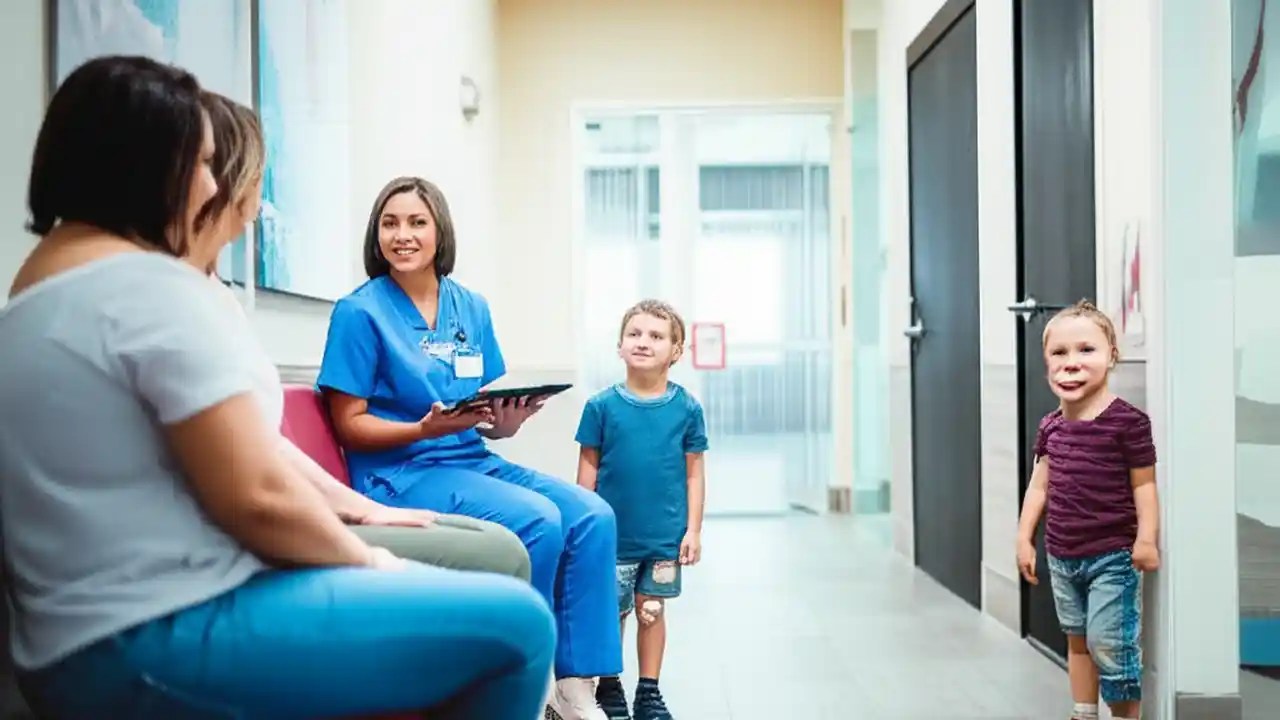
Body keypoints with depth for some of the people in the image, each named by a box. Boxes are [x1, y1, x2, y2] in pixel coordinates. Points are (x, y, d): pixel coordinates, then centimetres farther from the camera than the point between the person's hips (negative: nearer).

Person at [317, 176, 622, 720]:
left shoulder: (472, 309, 9)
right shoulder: (360, 312, -7)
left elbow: (489, 413, 13)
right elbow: (350, 424, -8)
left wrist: (507, 421, -11)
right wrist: (425, 429, -23)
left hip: (473, 461, 6)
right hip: (401, 473, -6)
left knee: (592, 516, -14)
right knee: (537, 519, -27)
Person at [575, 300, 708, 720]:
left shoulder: (686, 408, -3)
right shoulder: (602, 406, -6)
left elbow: (694, 473, 2)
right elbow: (588, 468, 0)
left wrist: (693, 529, -1)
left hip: (665, 535, 1)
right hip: (613, 534, 0)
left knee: (652, 609, 12)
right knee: (611, 612, 10)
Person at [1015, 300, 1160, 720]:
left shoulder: (1127, 421, -13)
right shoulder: (1051, 426, 3)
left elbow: (1144, 484, -10)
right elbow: (1040, 485, 10)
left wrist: (1146, 537, -19)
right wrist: (1024, 538, 8)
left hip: (1112, 555, -6)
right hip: (1062, 556, 6)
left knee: (1109, 643, -4)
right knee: (1077, 639, 18)